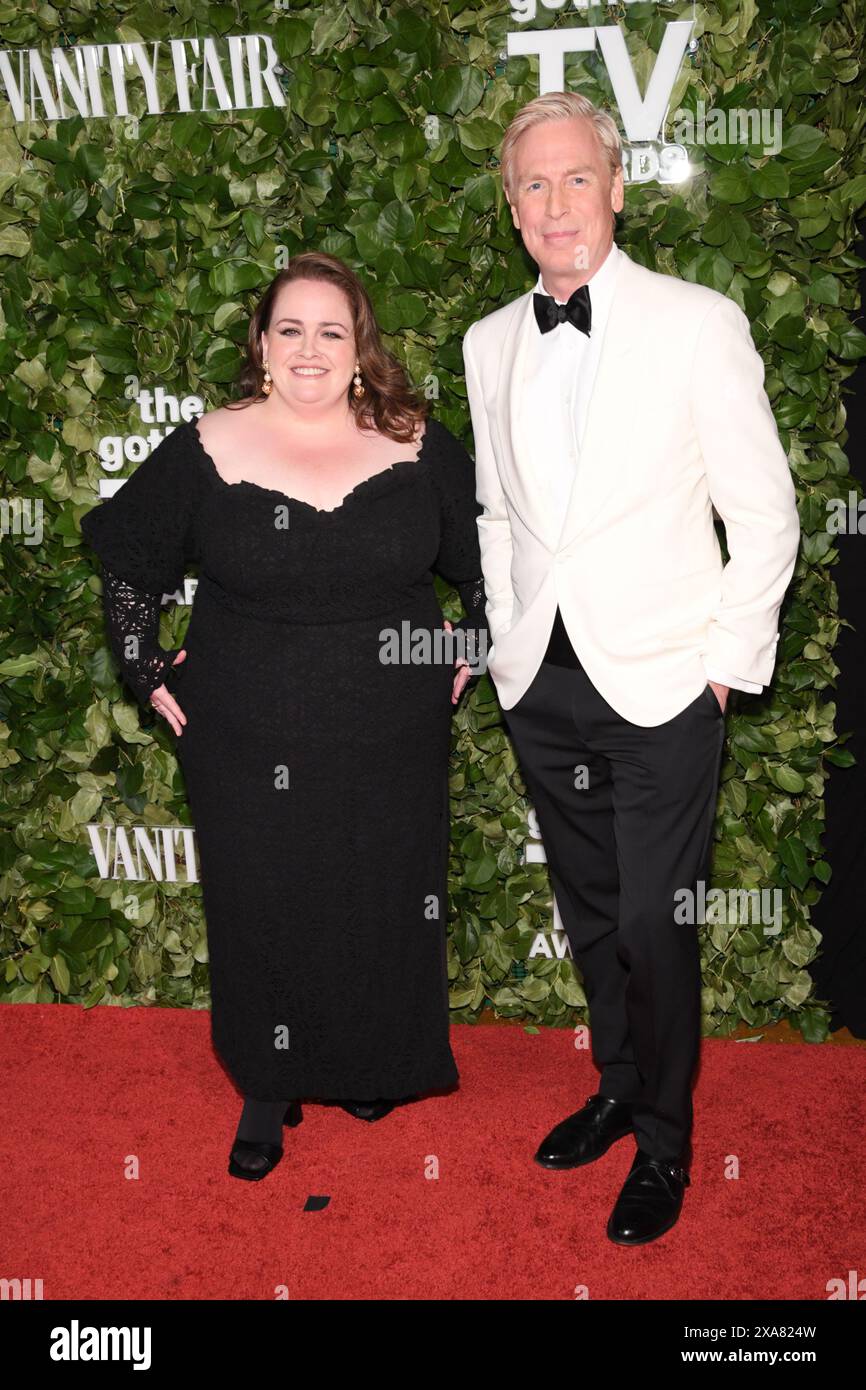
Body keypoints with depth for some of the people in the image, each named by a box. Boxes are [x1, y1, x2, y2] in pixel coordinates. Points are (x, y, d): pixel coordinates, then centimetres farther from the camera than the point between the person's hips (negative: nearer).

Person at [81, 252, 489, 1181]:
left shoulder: (417, 445, -2)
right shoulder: (206, 450, -5)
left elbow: (485, 560, 12)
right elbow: (126, 566, 7)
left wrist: (469, 651, 7)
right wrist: (147, 671, 3)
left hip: (391, 739, 1)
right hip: (251, 747, -1)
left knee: (384, 908, 14)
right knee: (263, 916, 9)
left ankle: (373, 1066, 41)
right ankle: (268, 1094, 32)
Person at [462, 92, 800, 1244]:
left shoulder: (700, 322, -6)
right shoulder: (489, 343, 8)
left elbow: (766, 514, -4)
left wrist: (730, 661, -7)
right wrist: (503, 637, 11)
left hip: (661, 679, -4)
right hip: (542, 683, 5)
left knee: (654, 924, 1)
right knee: (588, 910, 16)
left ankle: (664, 1140, 24)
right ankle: (618, 1086, 39)